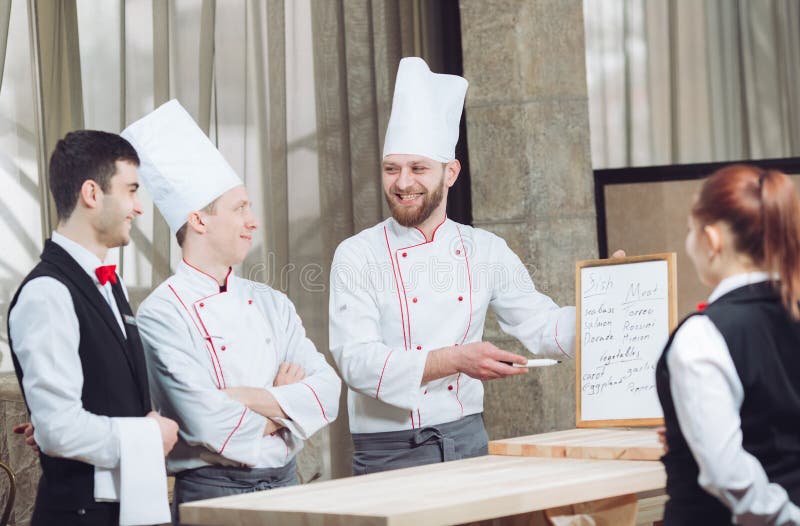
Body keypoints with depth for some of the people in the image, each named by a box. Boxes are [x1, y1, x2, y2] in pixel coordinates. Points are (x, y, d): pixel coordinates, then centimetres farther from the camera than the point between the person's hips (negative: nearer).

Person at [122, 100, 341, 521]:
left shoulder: (270, 303, 10)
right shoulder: (162, 314, -10)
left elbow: (327, 391, 1)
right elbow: (206, 422, -20)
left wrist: (255, 399, -14)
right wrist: (283, 408, -4)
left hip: (285, 484, 5)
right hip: (212, 490, -5)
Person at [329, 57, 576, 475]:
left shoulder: (486, 251, 8)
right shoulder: (358, 256, -4)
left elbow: (542, 327, 9)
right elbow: (357, 361, -15)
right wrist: (455, 360, -26)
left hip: (468, 442, 3)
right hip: (389, 454, -3)